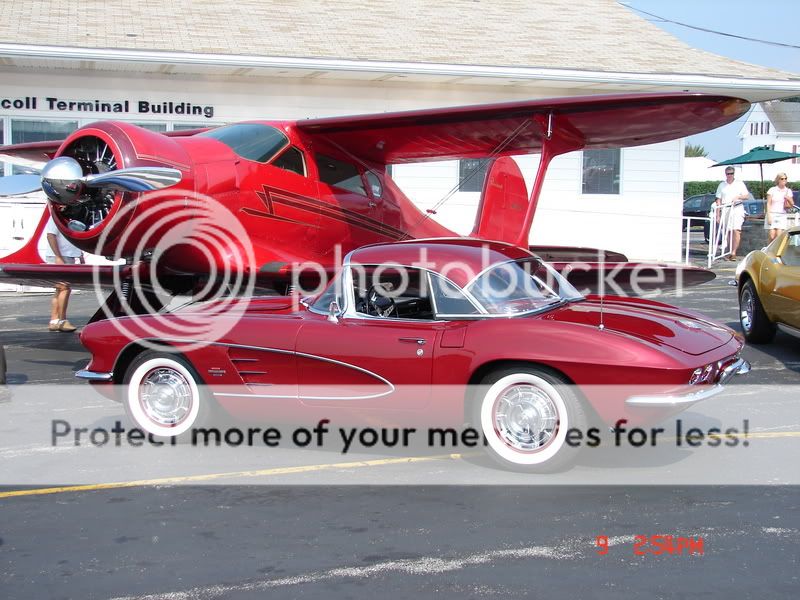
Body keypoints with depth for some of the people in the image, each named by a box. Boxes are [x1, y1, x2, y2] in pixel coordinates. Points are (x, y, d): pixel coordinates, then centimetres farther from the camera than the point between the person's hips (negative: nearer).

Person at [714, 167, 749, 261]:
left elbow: (746, 196, 7)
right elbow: (719, 200, 9)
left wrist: (738, 197, -13)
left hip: (737, 208, -2)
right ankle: (731, 251, 9)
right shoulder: (722, 185, 12)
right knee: (729, 231, 3)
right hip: (725, 209, 2)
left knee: (736, 230, -14)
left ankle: (733, 253, -16)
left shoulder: (740, 184, 8)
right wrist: (718, 214, 2)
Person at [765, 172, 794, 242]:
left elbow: (792, 204, 12)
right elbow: (768, 204, -2)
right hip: (772, 214, -2)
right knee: (772, 236, -9)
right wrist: (768, 216, -10)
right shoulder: (772, 190, -1)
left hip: (782, 215, 2)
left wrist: (788, 199, -10)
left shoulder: (788, 191, 8)